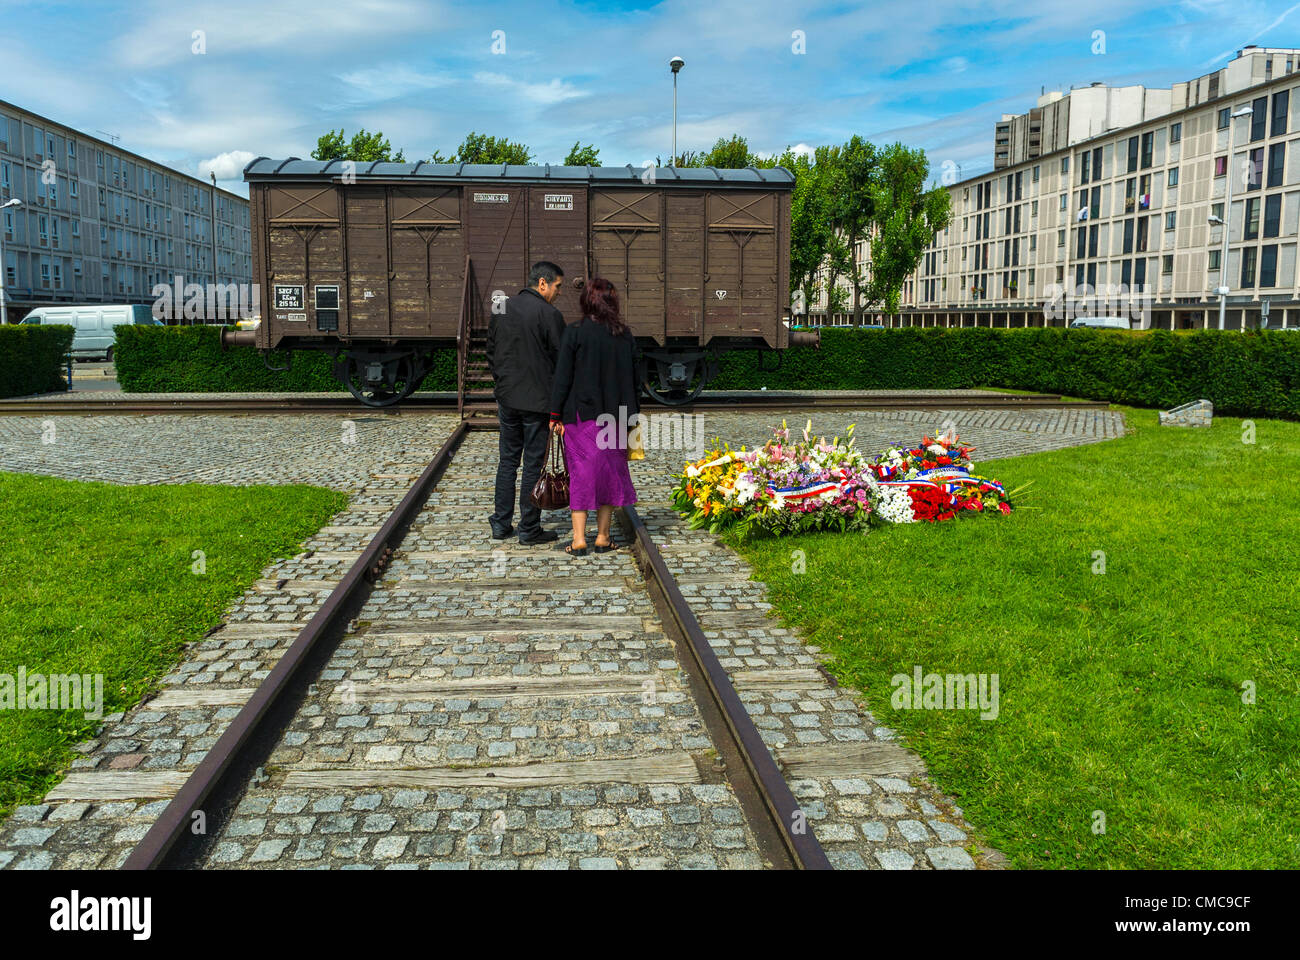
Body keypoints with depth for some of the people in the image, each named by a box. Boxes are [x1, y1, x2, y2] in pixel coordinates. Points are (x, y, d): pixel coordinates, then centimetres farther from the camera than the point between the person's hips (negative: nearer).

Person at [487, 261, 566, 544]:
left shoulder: (500, 310, 7)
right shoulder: (549, 315, -12)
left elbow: (491, 354, 13)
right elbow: (562, 360, -10)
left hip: (507, 398, 6)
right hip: (538, 401, -6)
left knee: (507, 460, 14)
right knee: (534, 464, 2)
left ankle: (501, 524, 18)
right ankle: (529, 529, 9)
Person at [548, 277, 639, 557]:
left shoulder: (574, 334, -9)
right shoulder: (626, 336, 2)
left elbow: (563, 377, -9)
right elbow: (634, 378, 8)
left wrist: (556, 415, -2)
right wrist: (630, 416, 16)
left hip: (582, 415, -3)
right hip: (615, 416, 3)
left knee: (581, 472, 3)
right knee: (611, 472, 11)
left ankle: (579, 539, 1)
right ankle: (603, 538, 17)